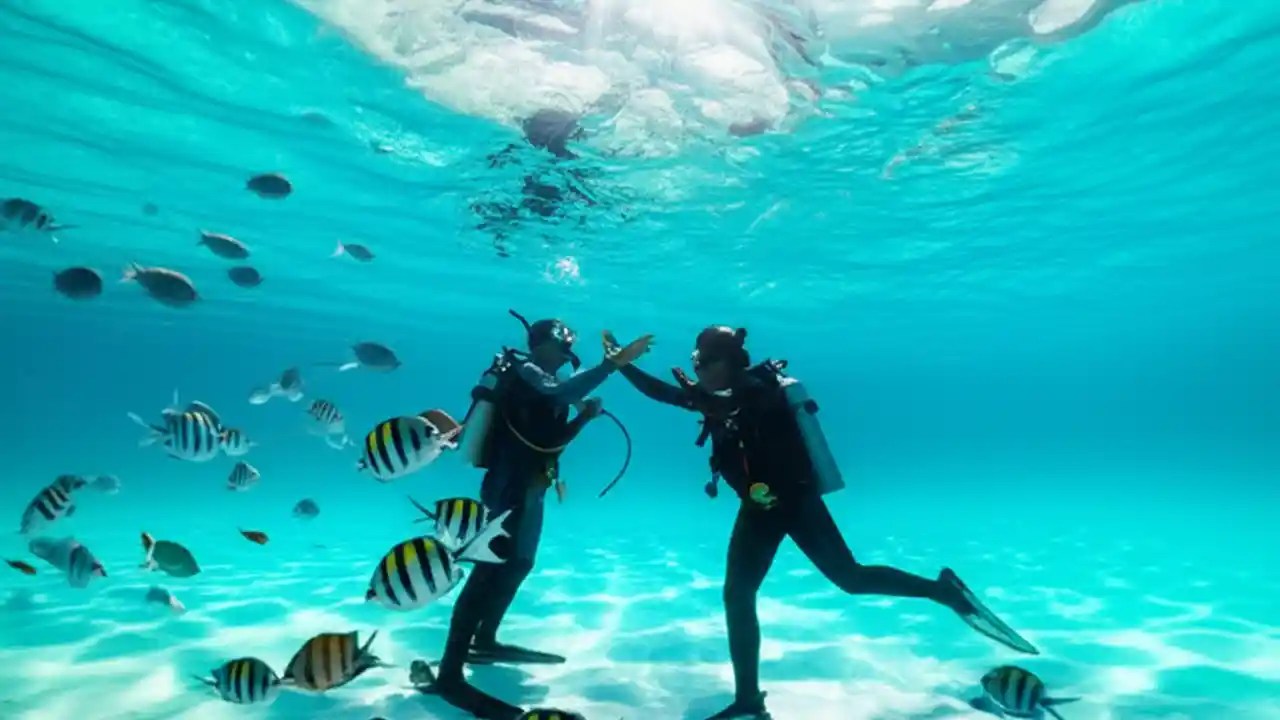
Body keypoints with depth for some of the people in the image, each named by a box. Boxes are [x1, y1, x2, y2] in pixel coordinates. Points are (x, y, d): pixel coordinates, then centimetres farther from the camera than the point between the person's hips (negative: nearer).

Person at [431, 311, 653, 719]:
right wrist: (614, 362, -33)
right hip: (512, 487, -11)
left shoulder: (537, 380, 19)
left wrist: (585, 415, 8)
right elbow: (561, 392, -32)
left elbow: (552, 440, 21)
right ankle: (449, 674, -14)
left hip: (525, 488, 11)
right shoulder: (524, 370, -8)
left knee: (516, 563, 21)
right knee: (493, 568, -15)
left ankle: (484, 642, 36)